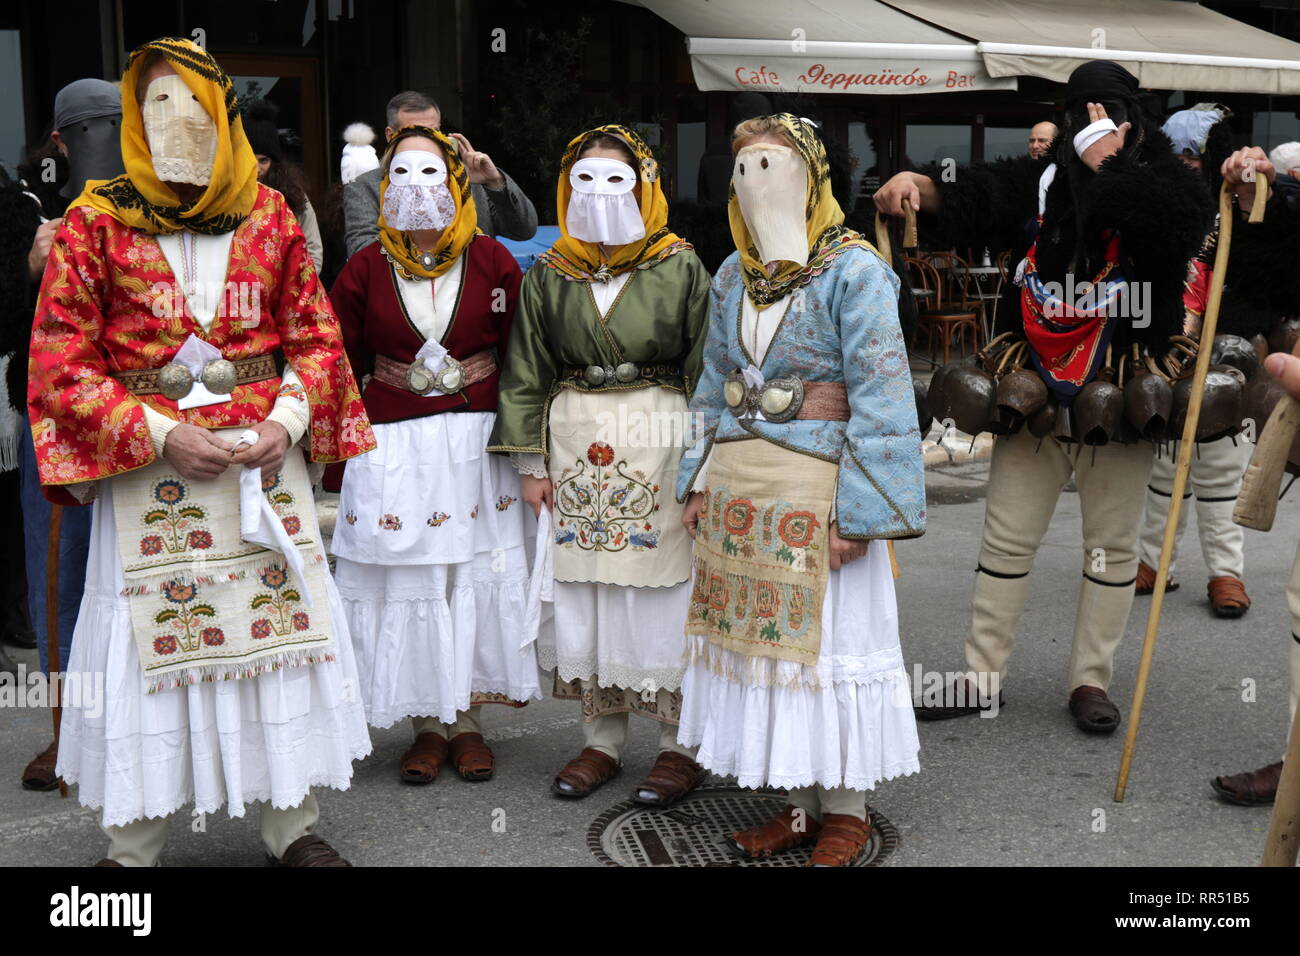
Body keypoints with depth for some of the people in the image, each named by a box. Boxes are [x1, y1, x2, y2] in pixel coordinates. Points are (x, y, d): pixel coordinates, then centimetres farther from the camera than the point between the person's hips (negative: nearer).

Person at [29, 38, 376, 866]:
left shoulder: (269, 215, 7)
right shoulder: (96, 222, 0)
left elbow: (316, 332, 10)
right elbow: (60, 361, -4)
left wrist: (289, 418, -7)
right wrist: (159, 433, -14)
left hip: (265, 457, 2)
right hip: (147, 465, -2)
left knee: (284, 619, 6)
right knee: (150, 638, 4)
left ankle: (293, 827, 24)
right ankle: (134, 845, 22)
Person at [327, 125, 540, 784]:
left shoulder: (492, 261, 1)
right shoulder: (365, 269, 2)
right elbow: (344, 361, 8)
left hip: (478, 444, 0)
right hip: (393, 447, 1)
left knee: (477, 575, 4)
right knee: (407, 580, 4)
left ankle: (467, 718, 19)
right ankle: (428, 724, 18)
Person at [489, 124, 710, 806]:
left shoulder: (681, 268, 0)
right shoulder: (547, 275, 8)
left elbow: (705, 372, -1)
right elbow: (526, 375, 9)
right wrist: (530, 463, 4)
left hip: (659, 439, -3)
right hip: (574, 442, 3)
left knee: (662, 588, 0)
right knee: (582, 587, 6)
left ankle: (681, 744, 14)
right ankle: (602, 740, 20)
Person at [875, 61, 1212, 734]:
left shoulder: (1160, 180, -2)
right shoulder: (1041, 181, 4)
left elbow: (1183, 217, -23)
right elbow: (967, 198, 6)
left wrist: (1108, 167, -18)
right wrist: (915, 184, -13)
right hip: (1036, 392, 2)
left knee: (1112, 545, 9)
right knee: (1006, 538, 8)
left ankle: (1090, 679, 24)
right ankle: (983, 677, 20)